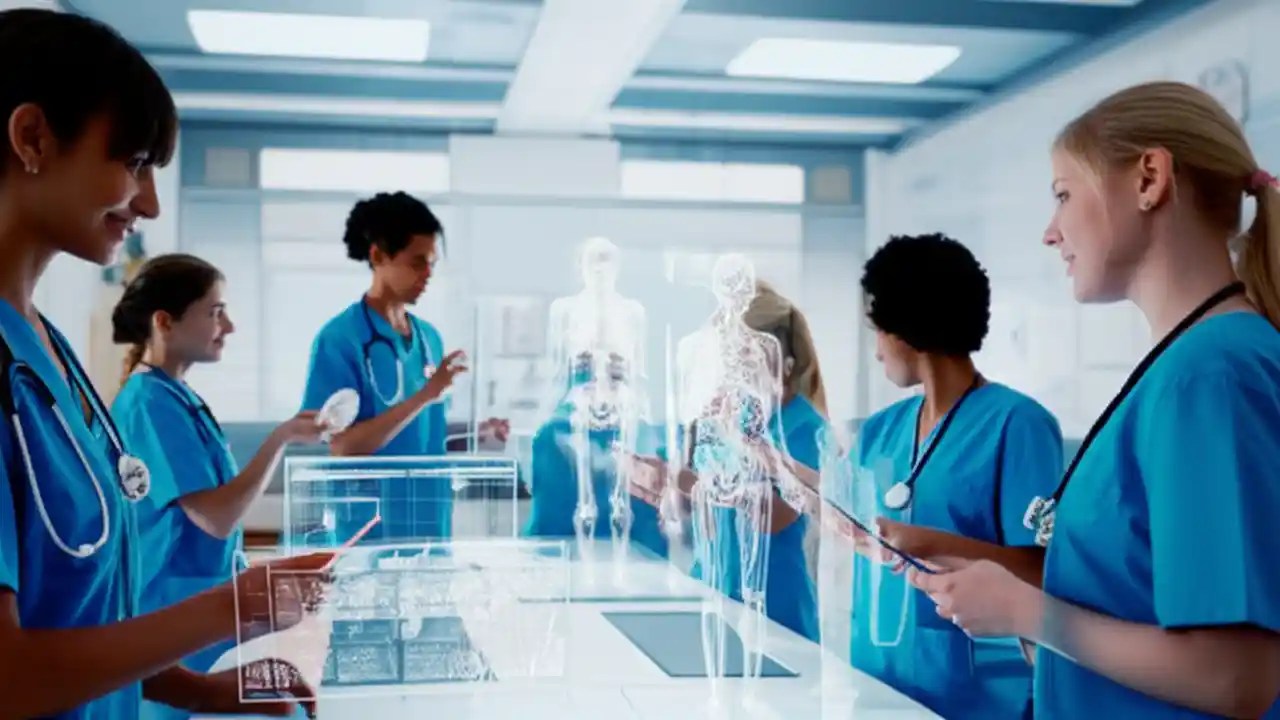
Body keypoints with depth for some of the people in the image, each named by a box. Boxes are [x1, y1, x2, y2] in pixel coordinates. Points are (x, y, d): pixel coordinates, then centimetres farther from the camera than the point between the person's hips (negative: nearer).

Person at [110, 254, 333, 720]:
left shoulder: (178, 396, 10)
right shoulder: (151, 403, -18)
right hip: (176, 612, -9)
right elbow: (217, 518, -23)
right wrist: (281, 439, -21)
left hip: (201, 604, 9)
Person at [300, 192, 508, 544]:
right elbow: (344, 445, -17)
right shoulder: (339, 339, -11)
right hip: (371, 531, -6)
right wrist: (423, 396, -22)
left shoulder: (430, 337, 9)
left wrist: (476, 430, -2)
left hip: (430, 524, 6)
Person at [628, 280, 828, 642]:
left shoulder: (805, 428, -11)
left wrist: (686, 482, -32)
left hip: (771, 606, -5)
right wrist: (658, 486, -12)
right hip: (709, 589, 6)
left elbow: (775, 516, -24)